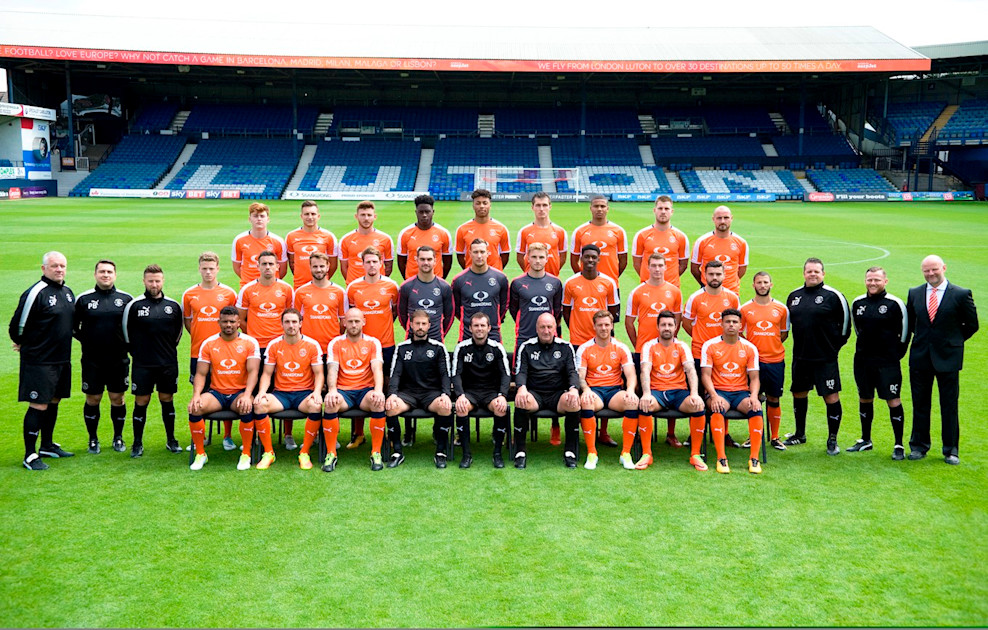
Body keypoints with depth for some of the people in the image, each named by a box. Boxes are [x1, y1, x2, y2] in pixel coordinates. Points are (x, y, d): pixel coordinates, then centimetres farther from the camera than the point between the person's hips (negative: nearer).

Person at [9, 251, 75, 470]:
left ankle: (47, 445, 31)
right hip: (39, 361, -8)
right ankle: (30, 455, 3)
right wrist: (24, 344, 2)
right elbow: (17, 325, -14)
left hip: (62, 359, 8)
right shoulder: (35, 293, -16)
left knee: (53, 402, 17)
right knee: (38, 406, -5)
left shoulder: (68, 292, 10)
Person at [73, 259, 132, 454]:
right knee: (93, 399, 5)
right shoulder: (83, 299, 1)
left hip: (118, 360, 1)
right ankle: (93, 439, 19)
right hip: (91, 360, 0)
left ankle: (118, 437, 21)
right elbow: (73, 326, 9)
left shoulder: (126, 299, 2)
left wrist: (127, 342, 1)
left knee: (117, 398, 6)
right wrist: (85, 340, 0)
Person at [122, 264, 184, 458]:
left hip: (168, 363, 2)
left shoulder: (173, 306, 5)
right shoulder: (134, 305, -3)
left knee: (167, 400, 9)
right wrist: (135, 351, 8)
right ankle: (137, 443, 13)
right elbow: (126, 330, 6)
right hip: (142, 364, -2)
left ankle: (171, 440, 20)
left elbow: (179, 329, 17)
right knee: (141, 401, 2)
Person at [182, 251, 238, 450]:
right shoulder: (189, 294, 6)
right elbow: (187, 321, 16)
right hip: (198, 352, 1)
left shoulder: (229, 293, 2)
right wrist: (200, 337, 5)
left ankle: (228, 436, 13)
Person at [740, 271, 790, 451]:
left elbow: (784, 334, 15)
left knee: (774, 399, 7)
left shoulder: (781, 308, 5)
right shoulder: (745, 308, 2)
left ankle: (775, 437, 17)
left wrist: (772, 345, 2)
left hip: (776, 360, 1)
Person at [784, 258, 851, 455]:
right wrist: (800, 343, 14)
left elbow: (845, 322, -1)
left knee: (831, 396, -4)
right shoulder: (794, 296, 9)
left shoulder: (833, 296, -6)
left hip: (825, 357, -5)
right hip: (800, 356, 5)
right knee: (798, 393, 14)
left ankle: (832, 440, 9)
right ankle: (800, 434, 31)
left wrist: (835, 345, -1)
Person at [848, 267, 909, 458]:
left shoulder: (894, 304, -7)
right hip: (862, 360, 5)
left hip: (887, 362, -5)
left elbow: (904, 330, -1)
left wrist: (897, 352, 1)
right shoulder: (857, 303, 7)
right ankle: (865, 440, 26)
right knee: (864, 399, 13)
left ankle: (899, 445, 3)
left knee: (893, 400, -5)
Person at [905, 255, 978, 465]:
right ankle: (919, 446, 21)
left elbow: (972, 325, 4)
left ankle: (951, 450, 14)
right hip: (920, 358, 3)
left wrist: (953, 341, 3)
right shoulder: (914, 294, 5)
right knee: (920, 404, 10)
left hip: (948, 358, -3)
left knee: (949, 406, 3)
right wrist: (921, 339, 12)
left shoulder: (961, 294, -4)